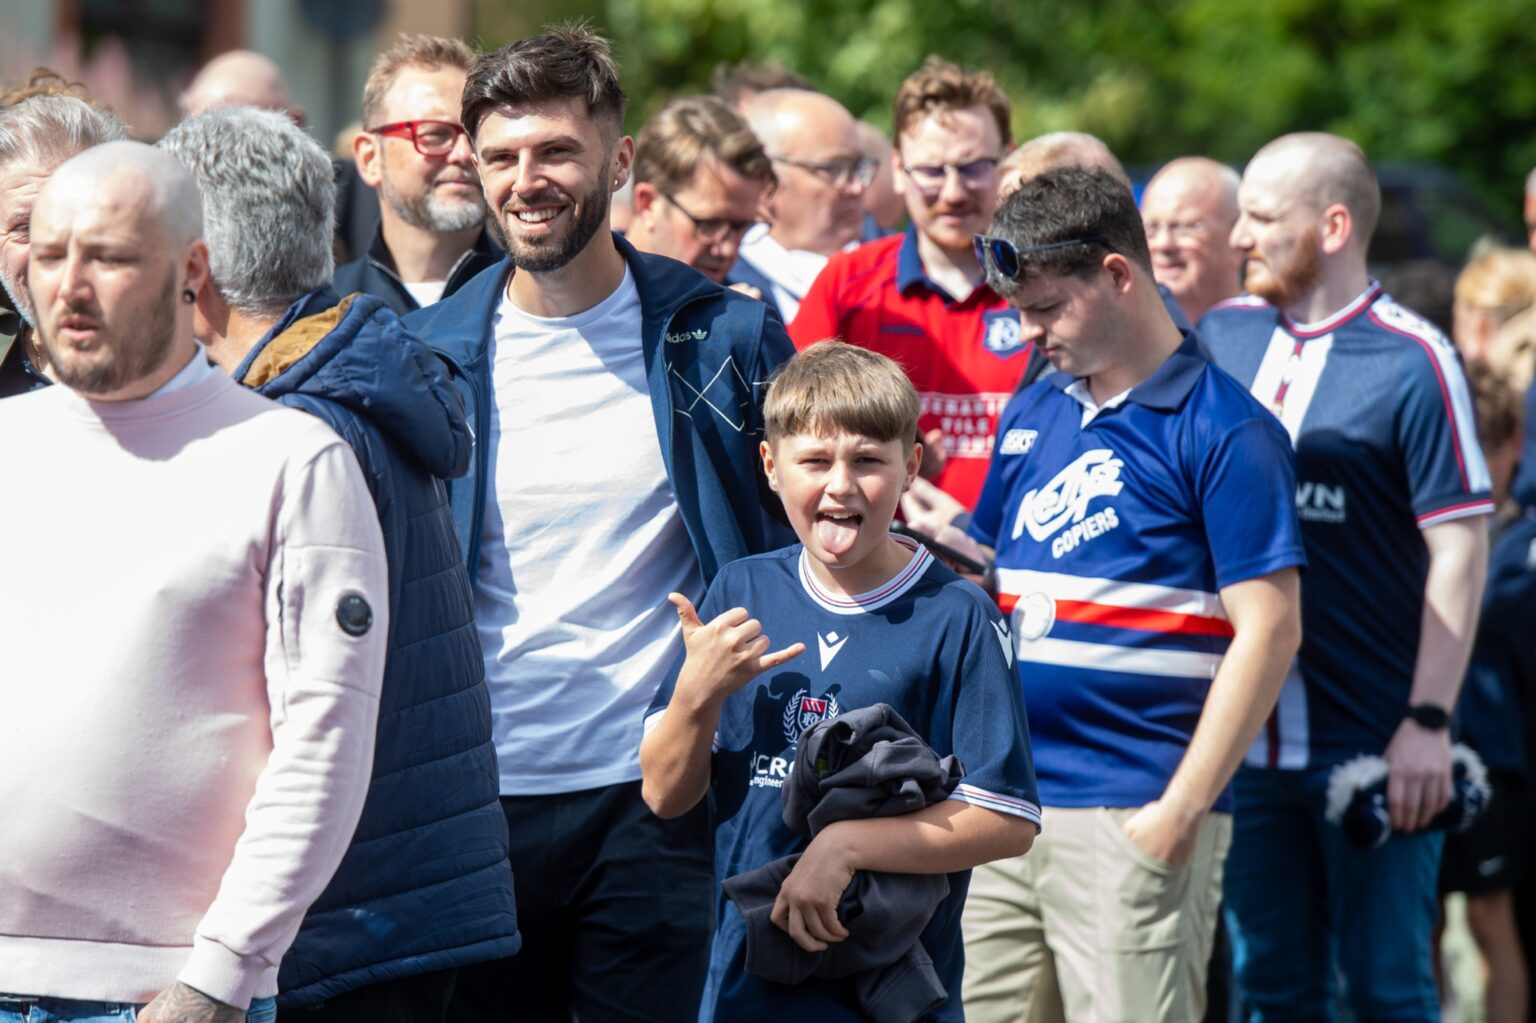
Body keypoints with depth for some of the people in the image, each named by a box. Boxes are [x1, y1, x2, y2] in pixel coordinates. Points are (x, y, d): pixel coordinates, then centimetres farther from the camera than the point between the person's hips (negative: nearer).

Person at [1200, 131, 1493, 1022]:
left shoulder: (1412, 362, -9)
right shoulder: (1221, 337, 7)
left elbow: (1460, 547, -11)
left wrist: (1429, 721, -15)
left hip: (1371, 745, -5)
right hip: (1243, 737, 5)